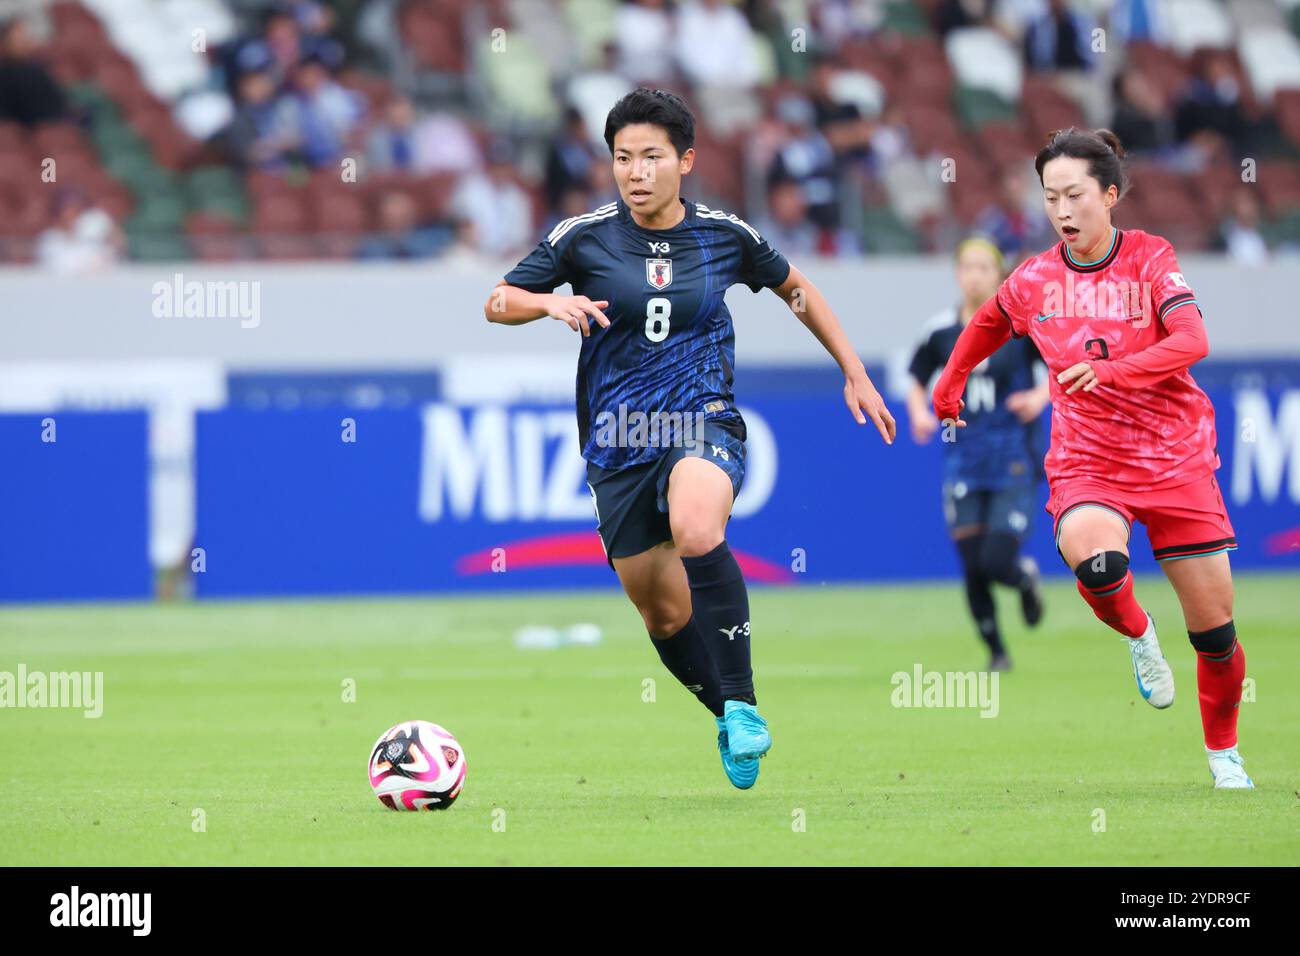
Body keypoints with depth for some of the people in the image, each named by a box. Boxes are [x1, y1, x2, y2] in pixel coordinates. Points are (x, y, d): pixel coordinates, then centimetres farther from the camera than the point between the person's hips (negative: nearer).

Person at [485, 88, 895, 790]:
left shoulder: (725, 235, 3)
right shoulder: (584, 236, -1)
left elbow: (796, 290, 20)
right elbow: (497, 303, 4)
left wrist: (855, 374, 19)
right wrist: (550, 303, -17)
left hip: (704, 422, -2)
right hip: (617, 440, 2)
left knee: (696, 531, -34)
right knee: (664, 615, 4)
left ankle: (742, 701, -26)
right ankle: (733, 724, 28)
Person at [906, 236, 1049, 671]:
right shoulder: (941, 330, 1)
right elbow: (917, 383, 13)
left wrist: (1041, 396, -16)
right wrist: (920, 413, -7)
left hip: (1013, 460, -2)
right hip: (963, 462, 2)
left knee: (997, 562, -14)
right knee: (973, 569, -1)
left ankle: (1026, 578, 23)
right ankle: (995, 650, 20)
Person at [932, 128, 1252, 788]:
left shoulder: (1150, 257, -7)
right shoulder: (1033, 280, 1)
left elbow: (1193, 340, -23)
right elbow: (986, 325, 24)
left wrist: (1111, 369, -37)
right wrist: (949, 385, 31)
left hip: (1175, 455, -1)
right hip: (1087, 459, 1)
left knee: (1214, 629, 1)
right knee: (1093, 558, -35)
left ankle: (1224, 754, 27)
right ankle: (1137, 635, -1)